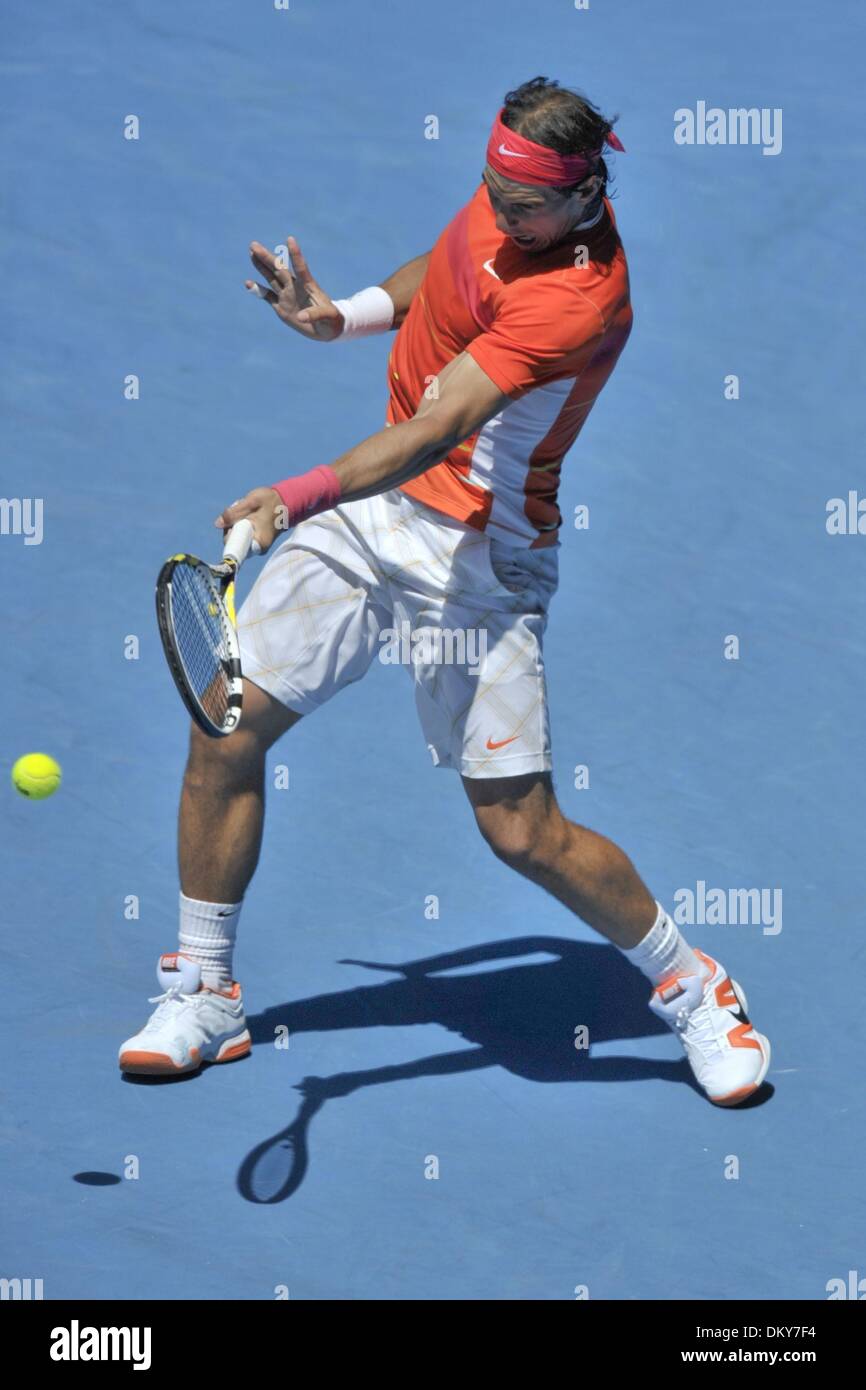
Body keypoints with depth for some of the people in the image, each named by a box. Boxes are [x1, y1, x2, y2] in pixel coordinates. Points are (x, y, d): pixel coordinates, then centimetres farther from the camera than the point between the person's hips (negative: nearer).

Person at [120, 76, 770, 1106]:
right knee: (227, 727, 0)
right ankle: (202, 994, 17)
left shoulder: (579, 297, -28)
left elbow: (437, 430, -37)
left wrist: (306, 495, -49)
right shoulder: (511, 188, -2)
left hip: (476, 555, -7)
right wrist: (338, 316, 3)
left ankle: (691, 990, 18)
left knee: (522, 832, -8)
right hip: (375, 500, 7)